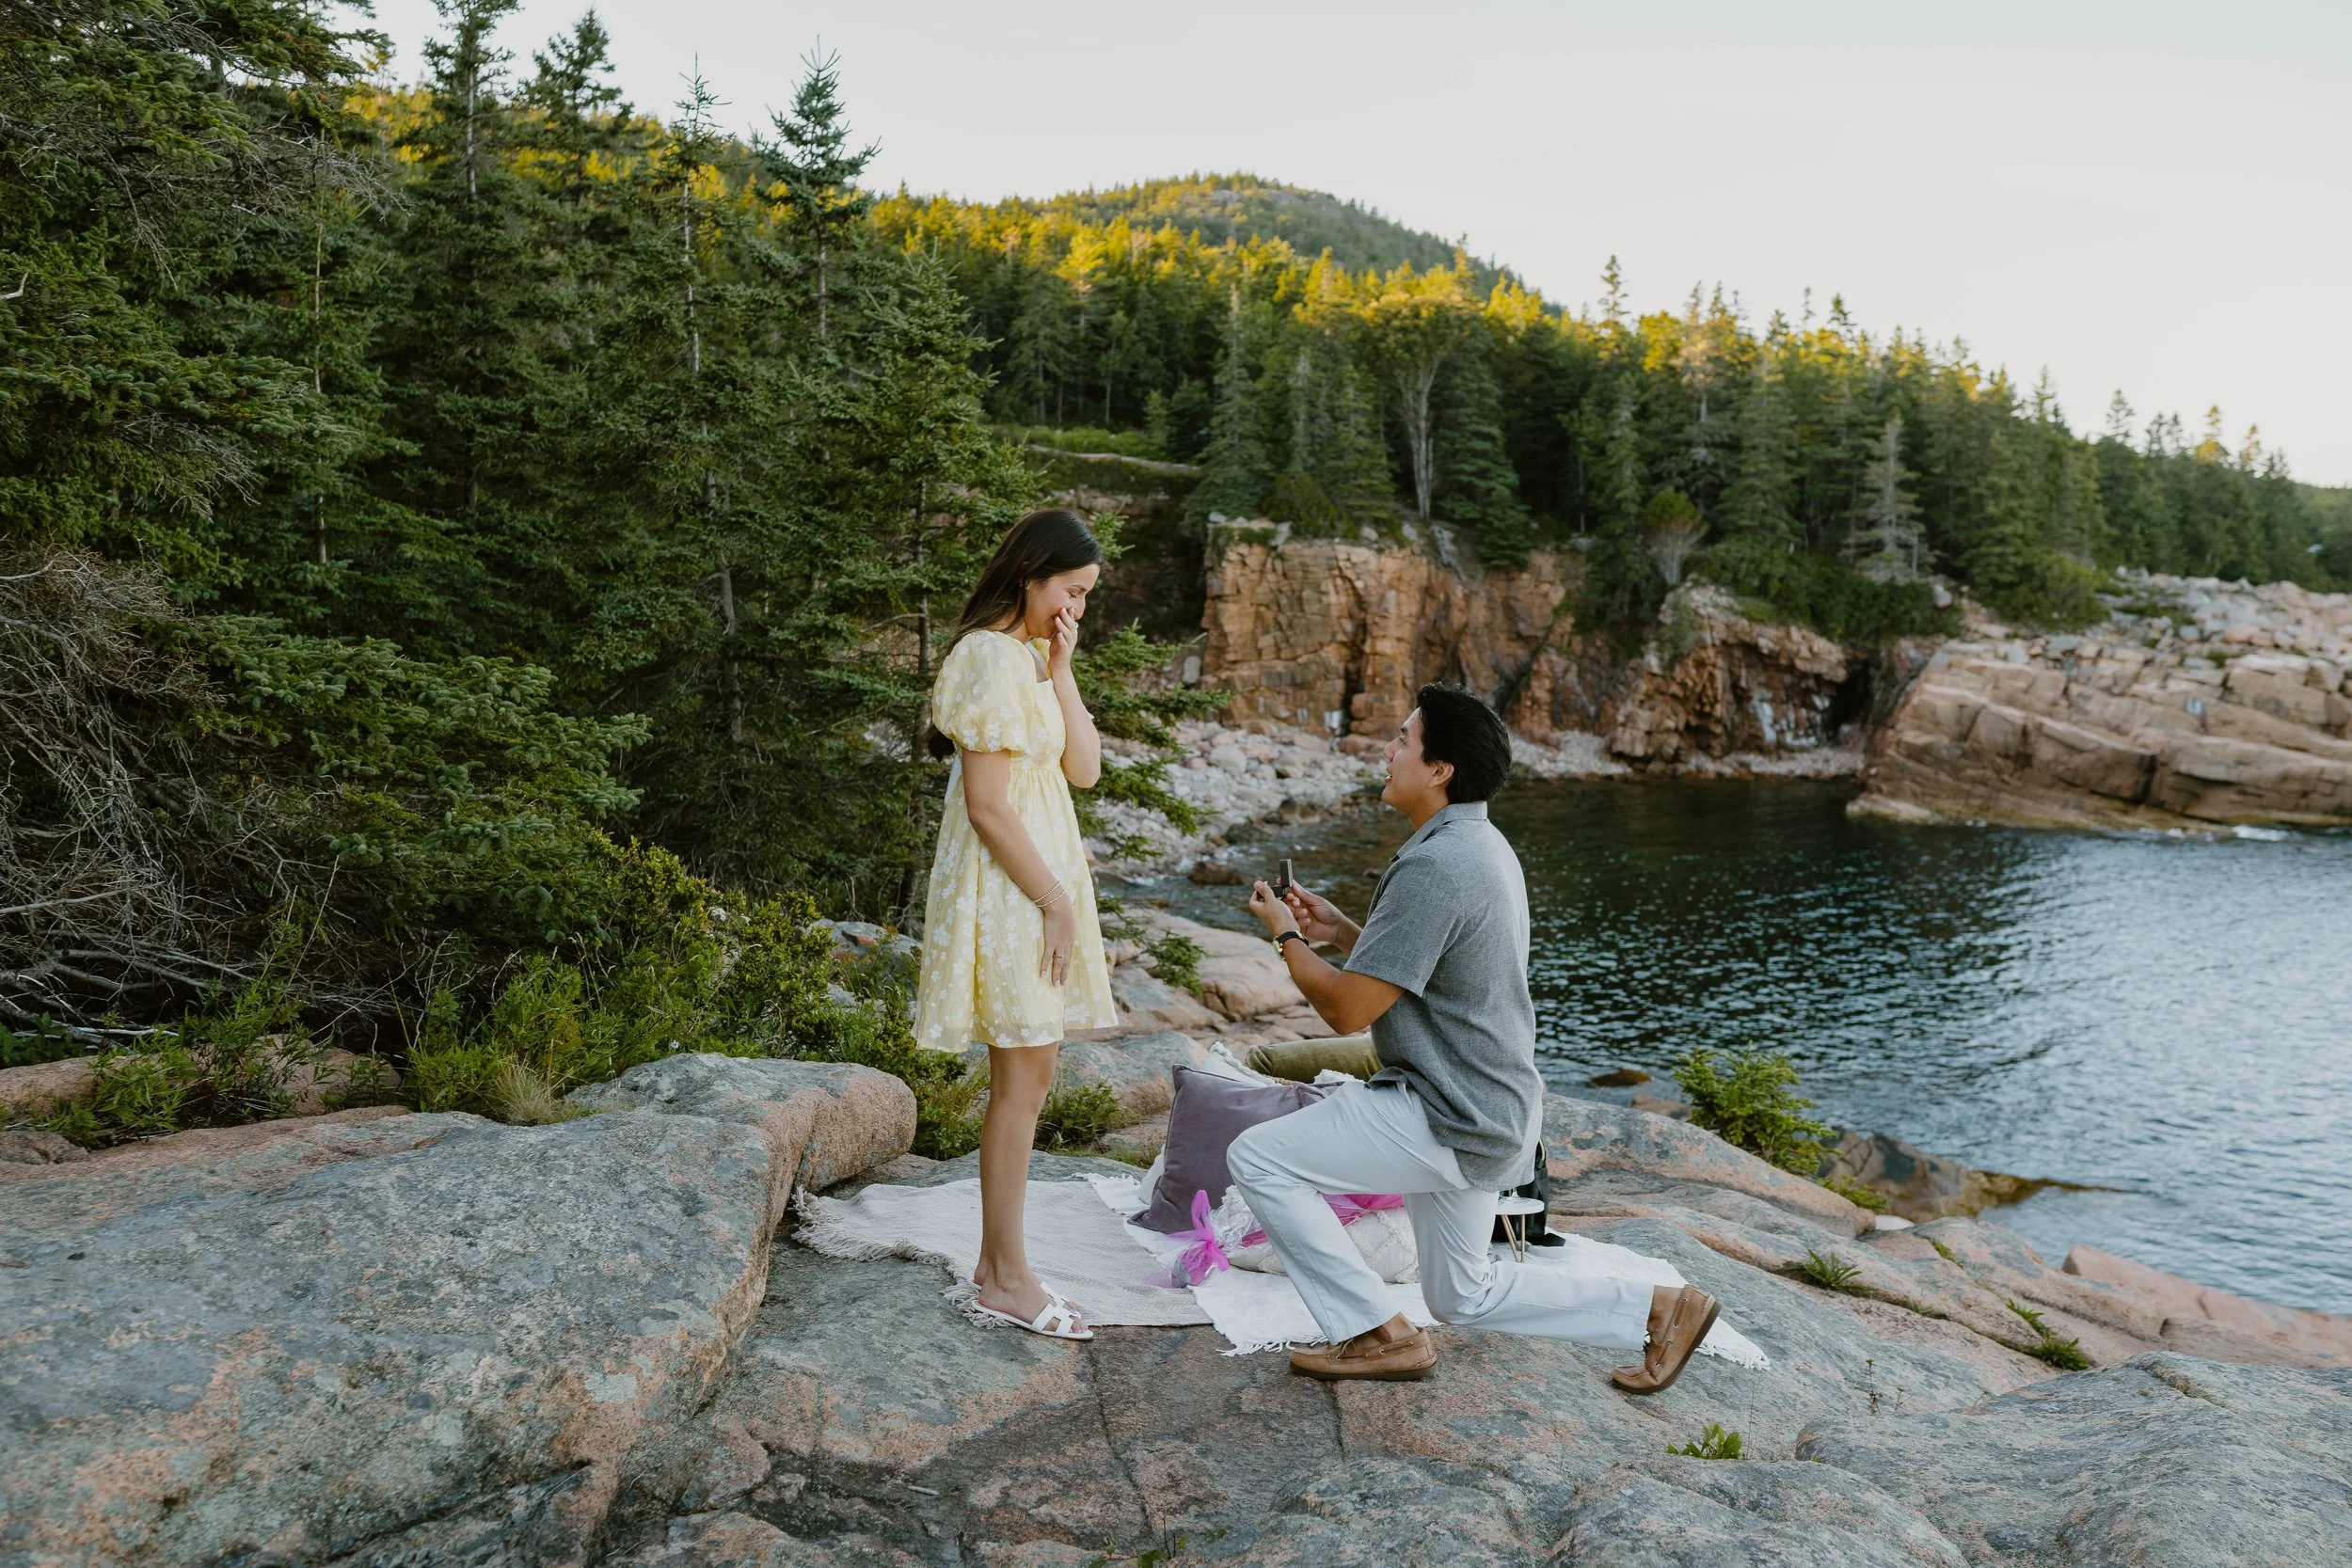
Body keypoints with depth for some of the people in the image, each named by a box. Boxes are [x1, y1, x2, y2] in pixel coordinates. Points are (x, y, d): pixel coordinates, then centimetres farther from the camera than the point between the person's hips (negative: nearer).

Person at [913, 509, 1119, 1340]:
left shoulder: (1030, 659, 14)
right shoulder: (990, 660, -17)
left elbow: (1084, 769, 5)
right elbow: (987, 807, -20)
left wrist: (1062, 670, -2)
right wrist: (1056, 903, -16)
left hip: (1038, 878, 10)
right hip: (1007, 889, -10)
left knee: (1022, 1073, 13)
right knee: (1024, 1076, -3)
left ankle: (995, 1261, 23)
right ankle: (1006, 1279, 8)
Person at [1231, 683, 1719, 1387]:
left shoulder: (1434, 867, -25)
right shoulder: (1482, 846, 8)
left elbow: (1348, 1009, -23)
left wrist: (1286, 938, -6)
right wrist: (1342, 931, 8)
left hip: (1449, 1120, -10)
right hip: (1488, 1112, 10)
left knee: (1258, 1159, -5)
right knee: (1464, 1294, 23)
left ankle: (1376, 1334, 3)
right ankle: (1657, 1308, 22)